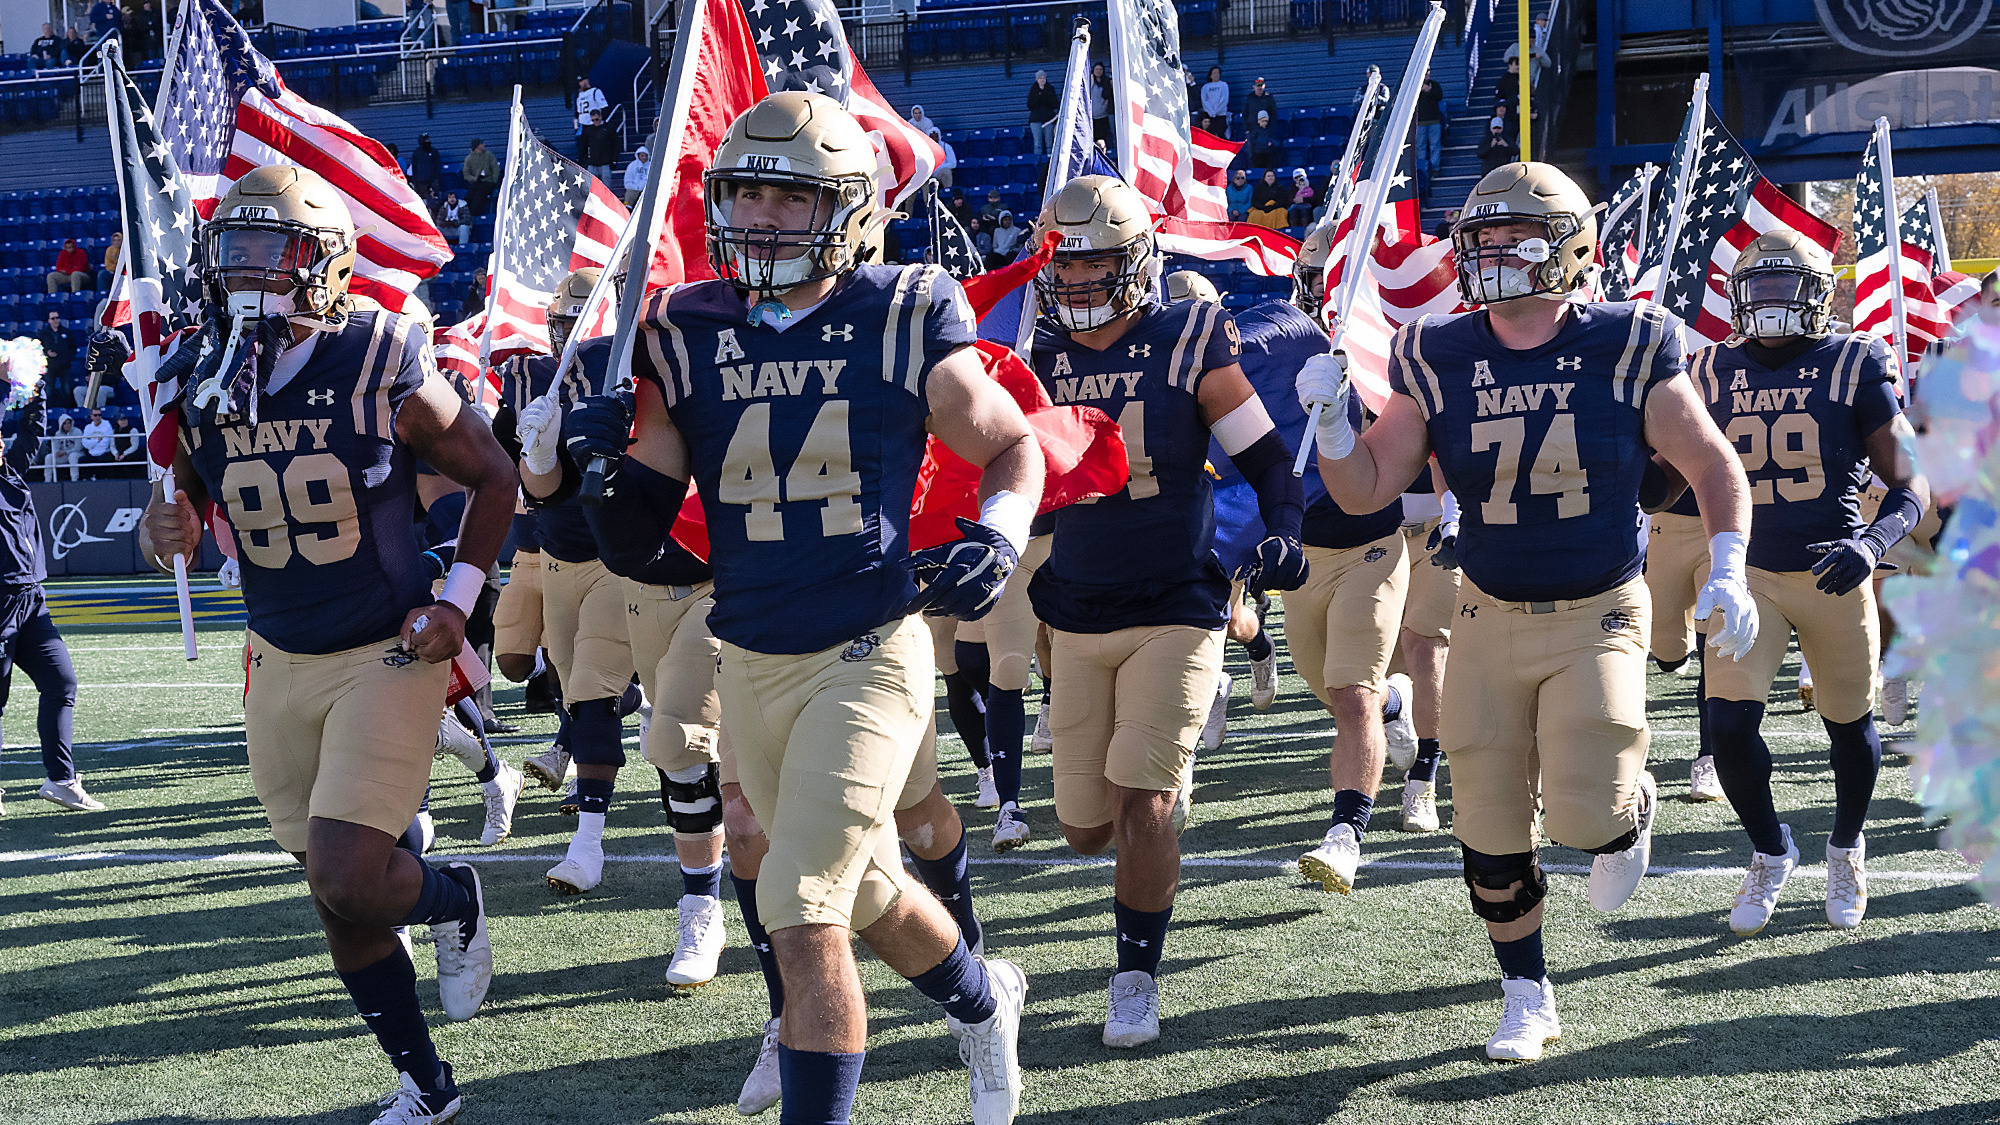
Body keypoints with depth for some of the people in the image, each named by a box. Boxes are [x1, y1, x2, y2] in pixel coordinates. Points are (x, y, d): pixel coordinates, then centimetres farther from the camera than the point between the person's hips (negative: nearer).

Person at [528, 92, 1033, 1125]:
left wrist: (997, 536, -14)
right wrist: (582, 457, -16)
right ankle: (982, 1000, 51)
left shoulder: (903, 321, -7)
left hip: (867, 657, -5)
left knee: (802, 921, -15)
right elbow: (637, 521, 4)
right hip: (751, 666, 5)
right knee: (866, 895, 22)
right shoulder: (688, 332, 1)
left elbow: (1011, 445, 5)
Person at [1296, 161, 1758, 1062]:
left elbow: (1714, 465, 0)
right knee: (1491, 833, 4)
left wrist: (1727, 573, -11)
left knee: (1582, 810, -17)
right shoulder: (1439, 362, -3)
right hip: (1490, 619, 3)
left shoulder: (1626, 352, -9)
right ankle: (1527, 997, 25)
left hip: (1599, 618, -3)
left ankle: (1630, 811, 21)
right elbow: (1365, 489, -1)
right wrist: (1329, 420, -19)